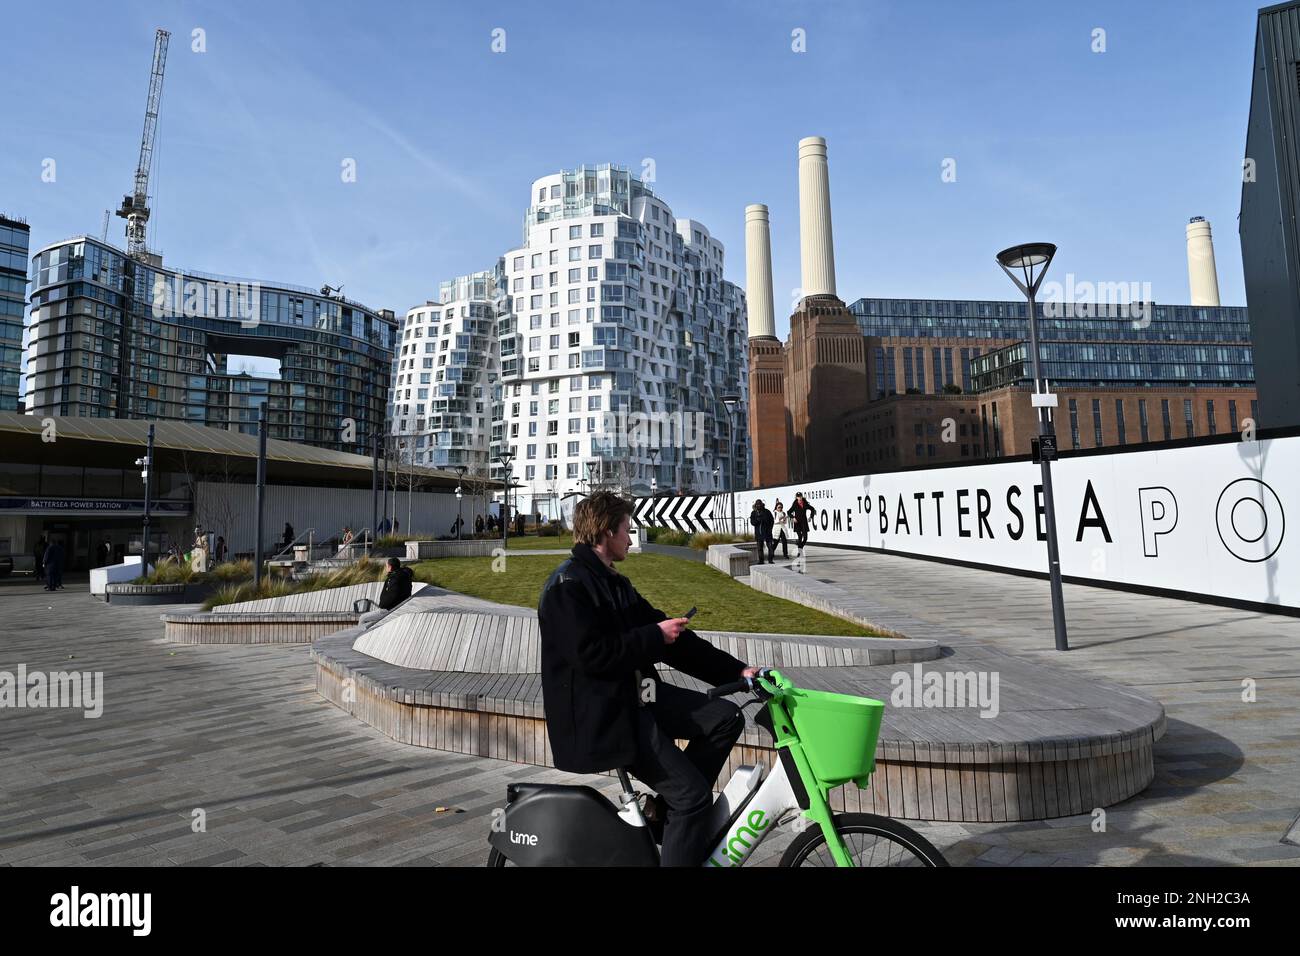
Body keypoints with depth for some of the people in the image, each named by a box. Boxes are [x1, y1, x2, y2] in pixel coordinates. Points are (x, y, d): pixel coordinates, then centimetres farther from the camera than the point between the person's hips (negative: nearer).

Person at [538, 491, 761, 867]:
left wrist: (736, 670, 7)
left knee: (726, 717, -1)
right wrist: (655, 636, -14)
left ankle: (666, 808, 7)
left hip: (635, 694, 9)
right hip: (602, 712, -9)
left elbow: (668, 636, 12)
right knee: (693, 795, -11)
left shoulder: (613, 583, 16)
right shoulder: (568, 585, -13)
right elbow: (591, 655, -24)